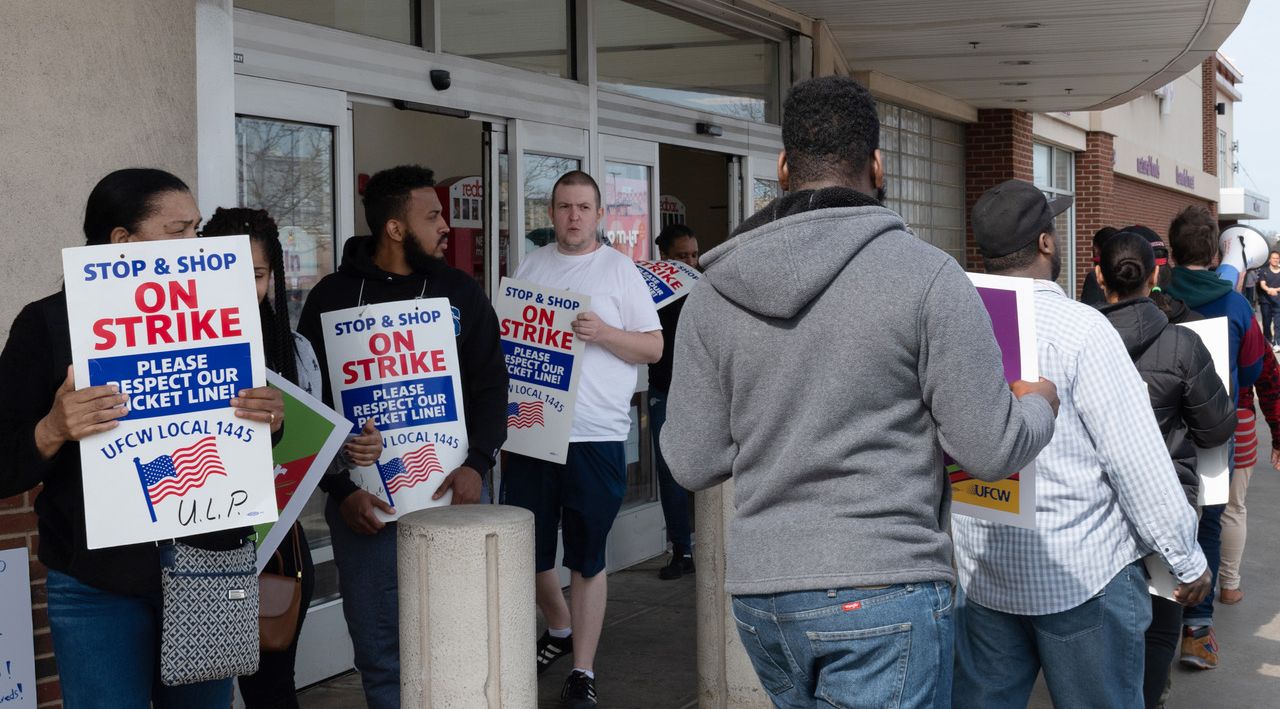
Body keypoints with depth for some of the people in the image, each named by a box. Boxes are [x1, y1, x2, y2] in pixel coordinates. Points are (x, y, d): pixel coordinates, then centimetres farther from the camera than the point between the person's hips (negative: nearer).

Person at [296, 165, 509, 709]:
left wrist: (477, 464, -9)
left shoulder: (461, 292, 8)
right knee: (379, 652, 3)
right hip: (366, 499, -1)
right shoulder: (333, 297, 1)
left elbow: (491, 386, 7)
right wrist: (342, 490, -9)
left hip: (450, 487, 2)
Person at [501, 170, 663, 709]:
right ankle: (559, 629, 37)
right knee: (526, 548, 10)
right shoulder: (530, 266, 11)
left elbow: (653, 347, 0)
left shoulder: (620, 270, 1)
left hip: (595, 437, -3)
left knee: (587, 559, 3)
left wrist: (602, 332, -17)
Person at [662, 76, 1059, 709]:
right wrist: (1038, 405, 13)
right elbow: (989, 450, -9)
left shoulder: (712, 296, 2)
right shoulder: (927, 275, -11)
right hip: (882, 590, -5)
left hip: (759, 594, 5)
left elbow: (692, 462, 4)